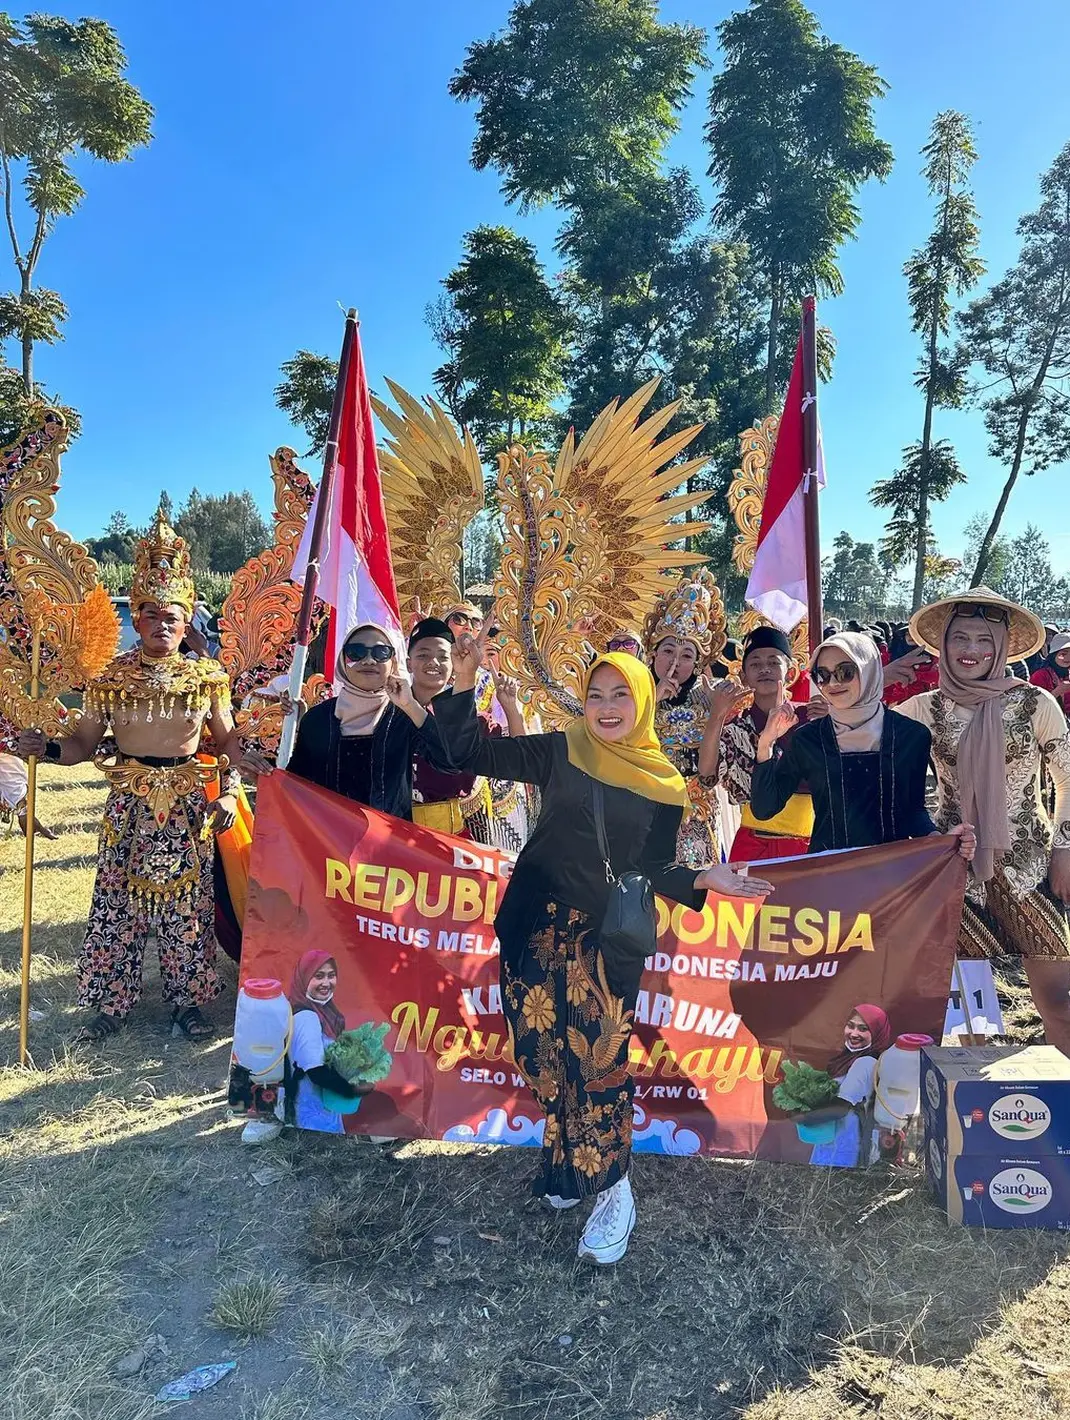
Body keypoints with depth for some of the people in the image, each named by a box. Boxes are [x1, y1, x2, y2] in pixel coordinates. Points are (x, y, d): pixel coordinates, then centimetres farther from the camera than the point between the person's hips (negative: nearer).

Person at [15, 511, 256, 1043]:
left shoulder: (207, 676, 0)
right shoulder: (111, 677, 0)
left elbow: (226, 740, 7)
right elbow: (83, 742, 4)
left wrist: (229, 790, -5)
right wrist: (47, 748, -15)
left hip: (187, 804, 0)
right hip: (129, 804, 0)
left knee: (186, 903, 6)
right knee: (117, 901, 4)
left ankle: (186, 1002, 20)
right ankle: (112, 1001, 20)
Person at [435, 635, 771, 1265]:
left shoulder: (665, 785, 3)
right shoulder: (560, 751, 1)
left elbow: (651, 871, 6)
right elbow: (472, 752, -1)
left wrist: (703, 879, -11)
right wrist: (463, 685, -13)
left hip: (607, 936, 0)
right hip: (539, 923, 1)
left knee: (598, 1056, -7)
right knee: (546, 1052, 1)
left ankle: (614, 1187, 12)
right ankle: (571, 1169, 24)